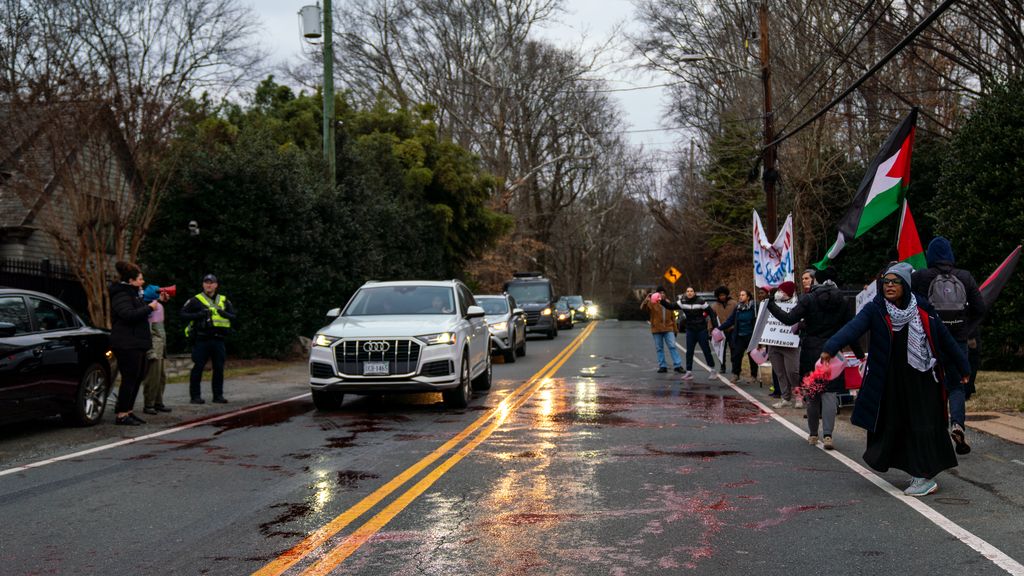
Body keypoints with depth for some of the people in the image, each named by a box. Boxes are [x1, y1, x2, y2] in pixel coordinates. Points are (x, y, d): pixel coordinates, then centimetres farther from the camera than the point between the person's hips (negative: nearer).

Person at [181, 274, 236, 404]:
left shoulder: (224, 300, 14)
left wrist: (224, 314, -10)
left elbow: (233, 316, 12)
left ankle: (218, 395, 15)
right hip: (201, 339, -4)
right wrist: (199, 315, -17)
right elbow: (183, 314, -3)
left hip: (218, 339, 4)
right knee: (198, 367, -1)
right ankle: (195, 395, 6)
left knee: (219, 368, 6)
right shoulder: (196, 300, 2)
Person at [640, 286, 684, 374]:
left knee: (672, 346, -5)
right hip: (657, 330, -1)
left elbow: (672, 317, 15)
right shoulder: (651, 303, -2)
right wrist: (647, 299, -36)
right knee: (659, 349, 4)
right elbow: (643, 308, -19)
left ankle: (677, 365, -4)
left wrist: (675, 329, 13)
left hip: (668, 329, 2)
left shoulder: (668, 303, 10)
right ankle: (662, 366, 11)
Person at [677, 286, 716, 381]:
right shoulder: (683, 303, 0)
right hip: (690, 330, 3)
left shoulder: (701, 302, -9)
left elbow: (711, 313, -7)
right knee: (689, 351, 1)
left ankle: (713, 369, 13)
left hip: (701, 330, -3)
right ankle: (689, 371, 5)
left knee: (706, 350, 1)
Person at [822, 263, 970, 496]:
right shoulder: (875, 309, -6)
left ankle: (925, 477, 4)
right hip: (890, 382, 1)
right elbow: (853, 328, -23)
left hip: (921, 381, -1)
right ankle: (921, 473, 20)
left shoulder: (923, 310, -2)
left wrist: (963, 368, 15)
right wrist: (830, 348, -40)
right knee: (894, 425, 4)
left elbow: (945, 339, 8)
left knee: (921, 426, -2)